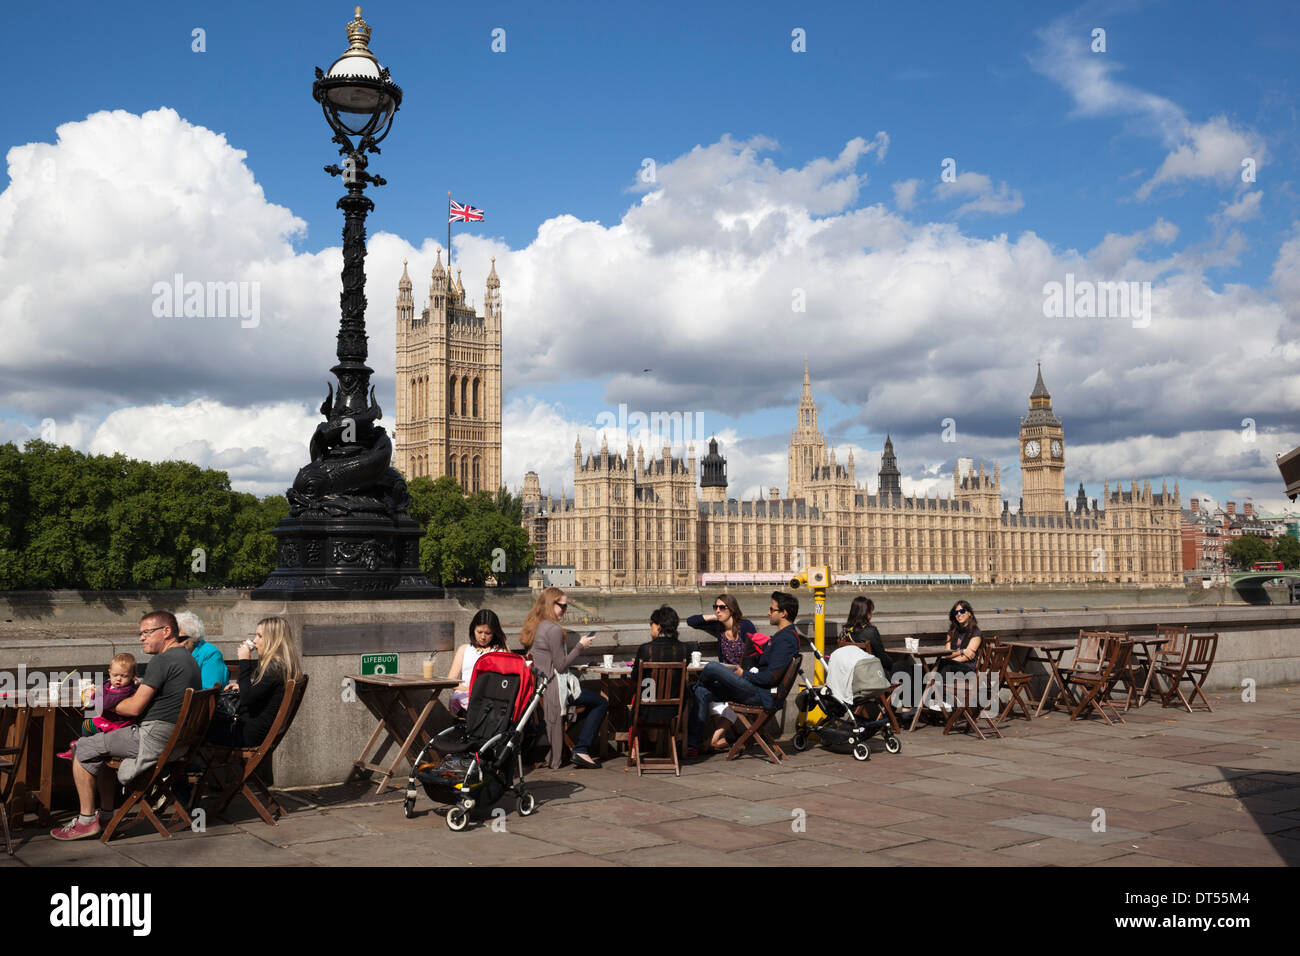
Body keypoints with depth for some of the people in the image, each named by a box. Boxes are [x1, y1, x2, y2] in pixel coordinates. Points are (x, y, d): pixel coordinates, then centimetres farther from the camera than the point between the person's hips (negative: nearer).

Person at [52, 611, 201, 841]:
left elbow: (134, 708, -17)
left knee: (84, 749, 1)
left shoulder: (163, 661, -16)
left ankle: (86, 820, 5)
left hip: (154, 739, -10)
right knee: (100, 745, 26)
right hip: (176, 738, 10)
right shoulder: (188, 658, 15)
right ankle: (107, 811, 26)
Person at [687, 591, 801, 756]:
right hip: (756, 690, 11)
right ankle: (692, 745, 1)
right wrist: (738, 668, 14)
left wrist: (743, 674, -8)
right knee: (702, 693, 2)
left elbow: (772, 677, -22)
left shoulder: (786, 639, -16)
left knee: (712, 667, -17)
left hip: (762, 695, -11)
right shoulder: (782, 635, 18)